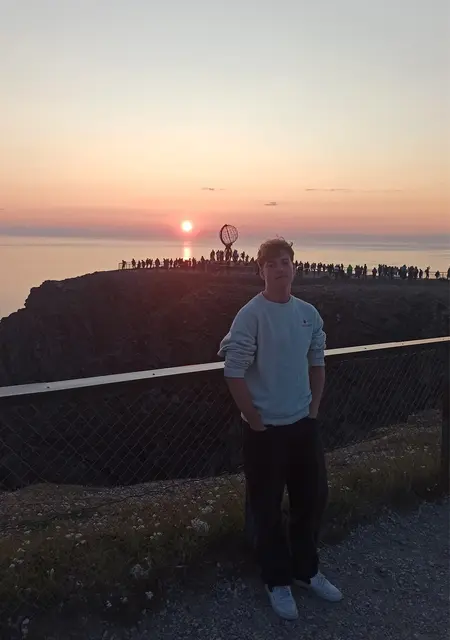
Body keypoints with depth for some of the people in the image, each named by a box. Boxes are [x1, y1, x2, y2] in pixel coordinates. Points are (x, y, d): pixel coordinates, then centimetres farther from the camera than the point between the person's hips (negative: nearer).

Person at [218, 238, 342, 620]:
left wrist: (314, 410, 7)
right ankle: (278, 581, 29)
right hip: (266, 429, -6)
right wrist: (256, 422, -13)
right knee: (268, 508, 8)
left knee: (314, 497, 17)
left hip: (305, 424, 6)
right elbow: (234, 373, -16)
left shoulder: (309, 313, 4)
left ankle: (306, 570, 39)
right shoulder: (251, 314, -15)